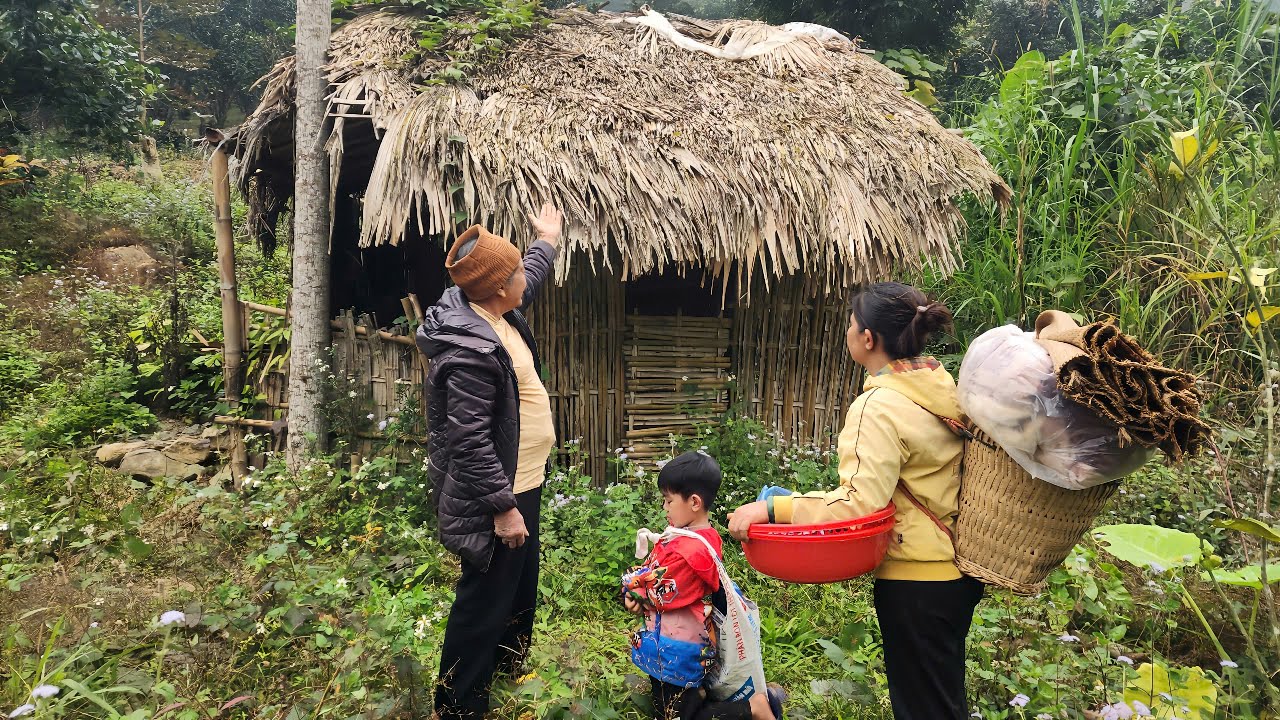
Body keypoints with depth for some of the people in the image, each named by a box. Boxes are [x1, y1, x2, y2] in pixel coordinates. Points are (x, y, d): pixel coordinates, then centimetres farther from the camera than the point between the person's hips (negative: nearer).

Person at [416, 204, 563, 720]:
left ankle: (508, 669, 48)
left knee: (520, 585, 26)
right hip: (494, 497, -11)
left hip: (520, 484, 11)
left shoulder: (496, 314, 2)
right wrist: (503, 508, -26)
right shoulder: (469, 350, -29)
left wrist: (547, 240, 39)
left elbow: (529, 281, 26)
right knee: (486, 602, 3)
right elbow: (469, 441, -29)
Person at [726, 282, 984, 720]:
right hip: (960, 569, 8)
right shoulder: (943, 387, 3)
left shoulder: (879, 407, -23)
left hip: (915, 580, -8)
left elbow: (858, 504, -30)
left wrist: (770, 509, -29)